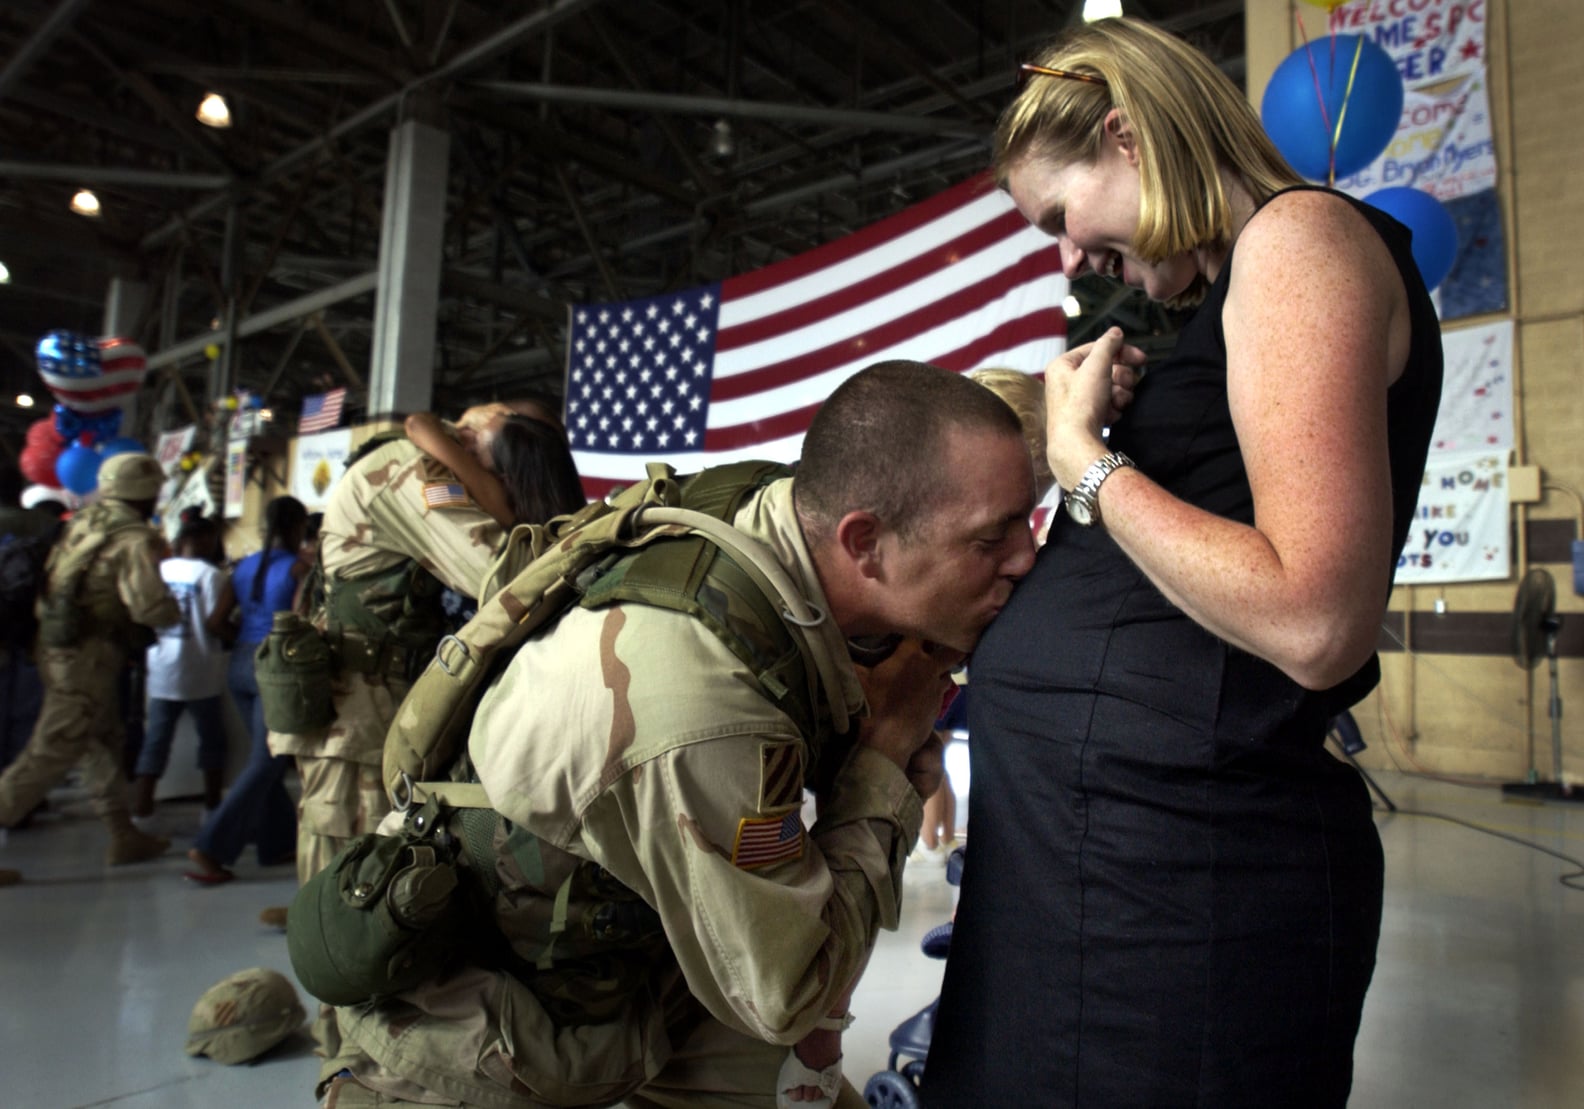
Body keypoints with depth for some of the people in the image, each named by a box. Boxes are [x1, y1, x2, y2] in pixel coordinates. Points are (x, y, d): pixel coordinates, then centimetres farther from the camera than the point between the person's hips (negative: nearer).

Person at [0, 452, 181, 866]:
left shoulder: (82, 523, 8)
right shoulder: (134, 540, -15)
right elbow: (150, 607, -23)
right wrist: (175, 609, -3)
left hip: (55, 645, 9)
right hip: (88, 657, -9)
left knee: (104, 743, 17)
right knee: (49, 755, -1)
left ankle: (124, 837, 27)